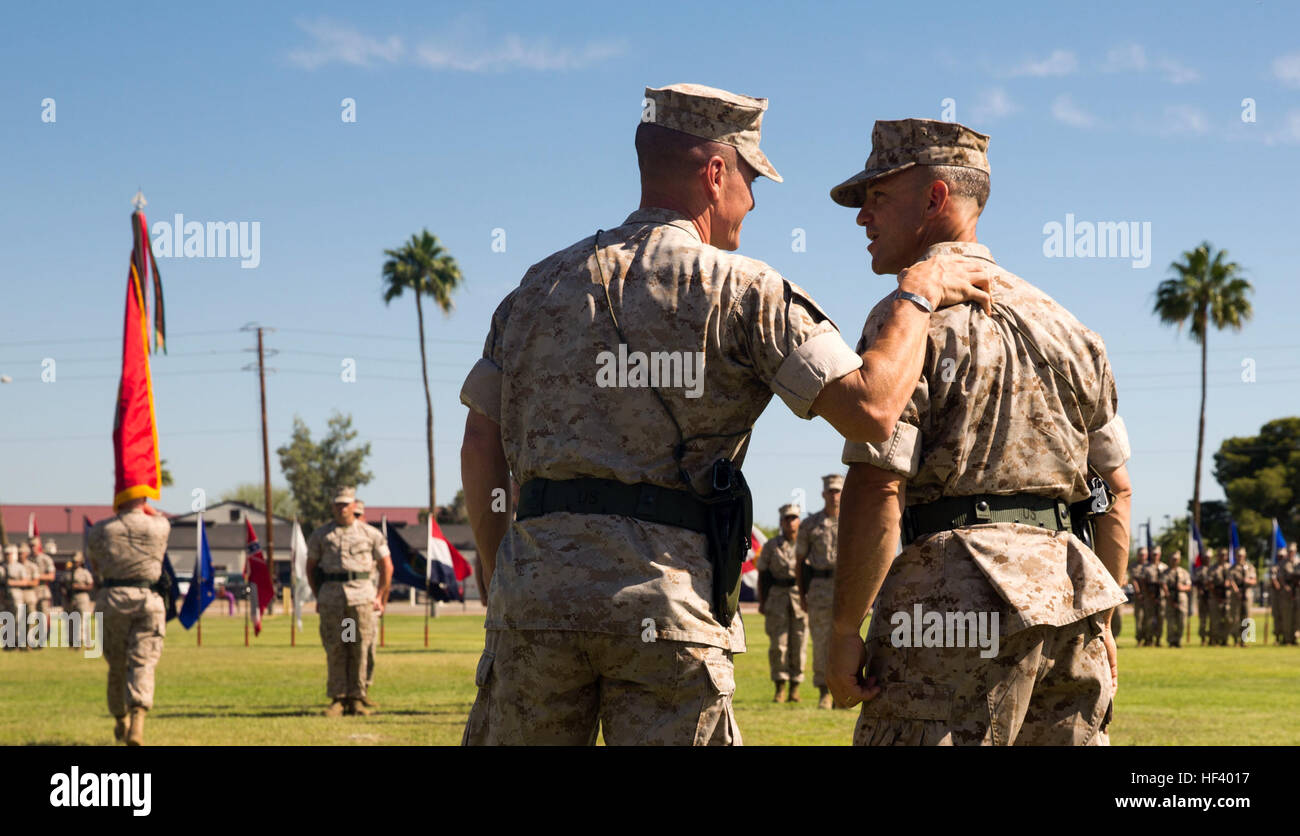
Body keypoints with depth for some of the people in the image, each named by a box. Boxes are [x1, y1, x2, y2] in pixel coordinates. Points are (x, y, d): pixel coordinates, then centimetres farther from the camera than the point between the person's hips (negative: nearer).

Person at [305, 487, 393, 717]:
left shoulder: (370, 534, 8)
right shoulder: (321, 535, 11)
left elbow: (387, 566, 13)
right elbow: (310, 567, 17)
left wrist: (380, 597, 8)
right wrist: (318, 596, 10)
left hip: (361, 594, -1)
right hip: (331, 596, 1)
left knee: (359, 649, -3)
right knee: (335, 649, -2)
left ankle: (357, 699, 2)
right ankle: (337, 699, 2)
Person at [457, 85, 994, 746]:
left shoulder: (542, 284, 16)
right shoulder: (743, 290, 1)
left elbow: (481, 440, 14)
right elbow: (869, 408, -9)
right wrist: (917, 296, 6)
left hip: (533, 584, 4)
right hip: (671, 594, -4)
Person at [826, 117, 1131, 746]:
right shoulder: (1060, 321, 19)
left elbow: (877, 489, -14)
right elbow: (1116, 485, 19)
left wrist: (844, 629, -10)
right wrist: (1100, 617, 24)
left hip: (957, 598, -7)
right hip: (1069, 592, 8)